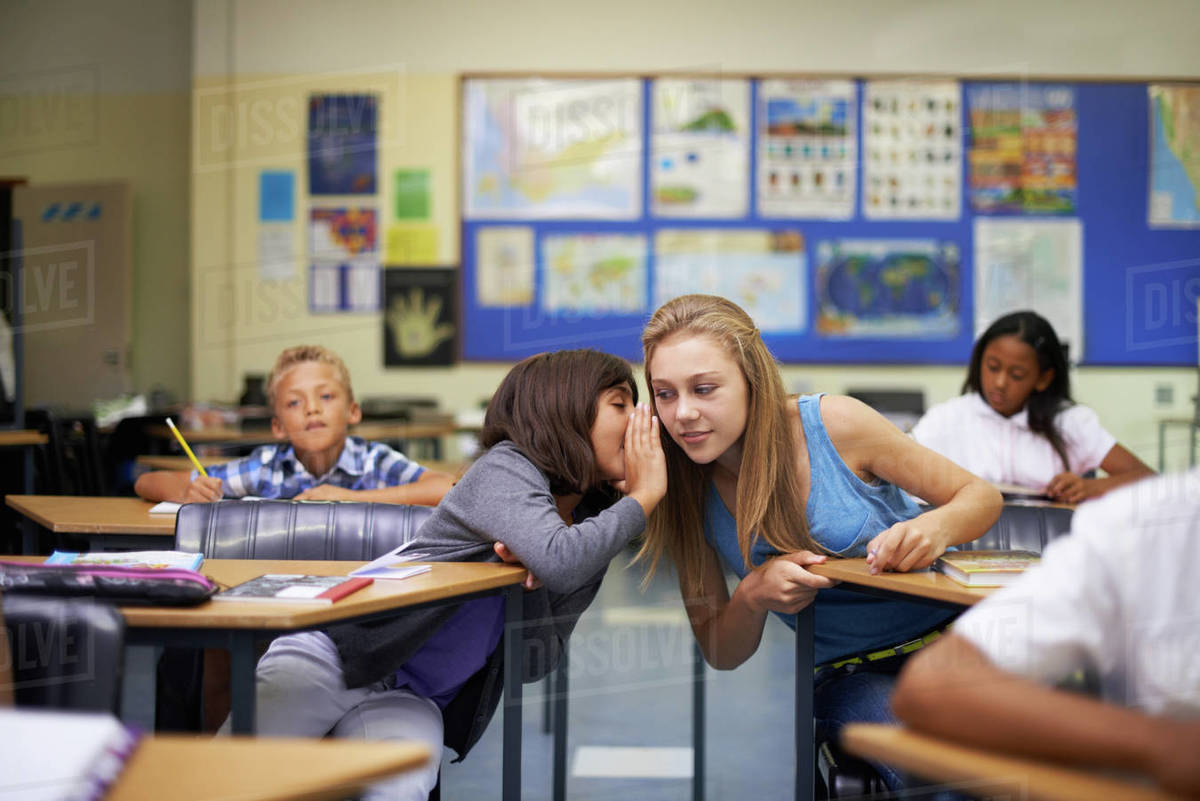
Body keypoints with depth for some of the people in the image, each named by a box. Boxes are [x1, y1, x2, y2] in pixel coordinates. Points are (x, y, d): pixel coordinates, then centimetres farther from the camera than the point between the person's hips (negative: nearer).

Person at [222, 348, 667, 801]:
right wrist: (643, 496, -16)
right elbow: (558, 560, -31)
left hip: (407, 703, 5)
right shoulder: (505, 468, -9)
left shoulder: (593, 525, 9)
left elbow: (536, 661, 6)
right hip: (330, 657, -5)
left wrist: (532, 584, -13)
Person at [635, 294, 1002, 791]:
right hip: (849, 676, 1)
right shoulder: (685, 496, -5)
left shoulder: (831, 425, -14)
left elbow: (981, 497, -3)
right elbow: (720, 654, 3)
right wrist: (752, 596, -20)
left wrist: (935, 528, -27)